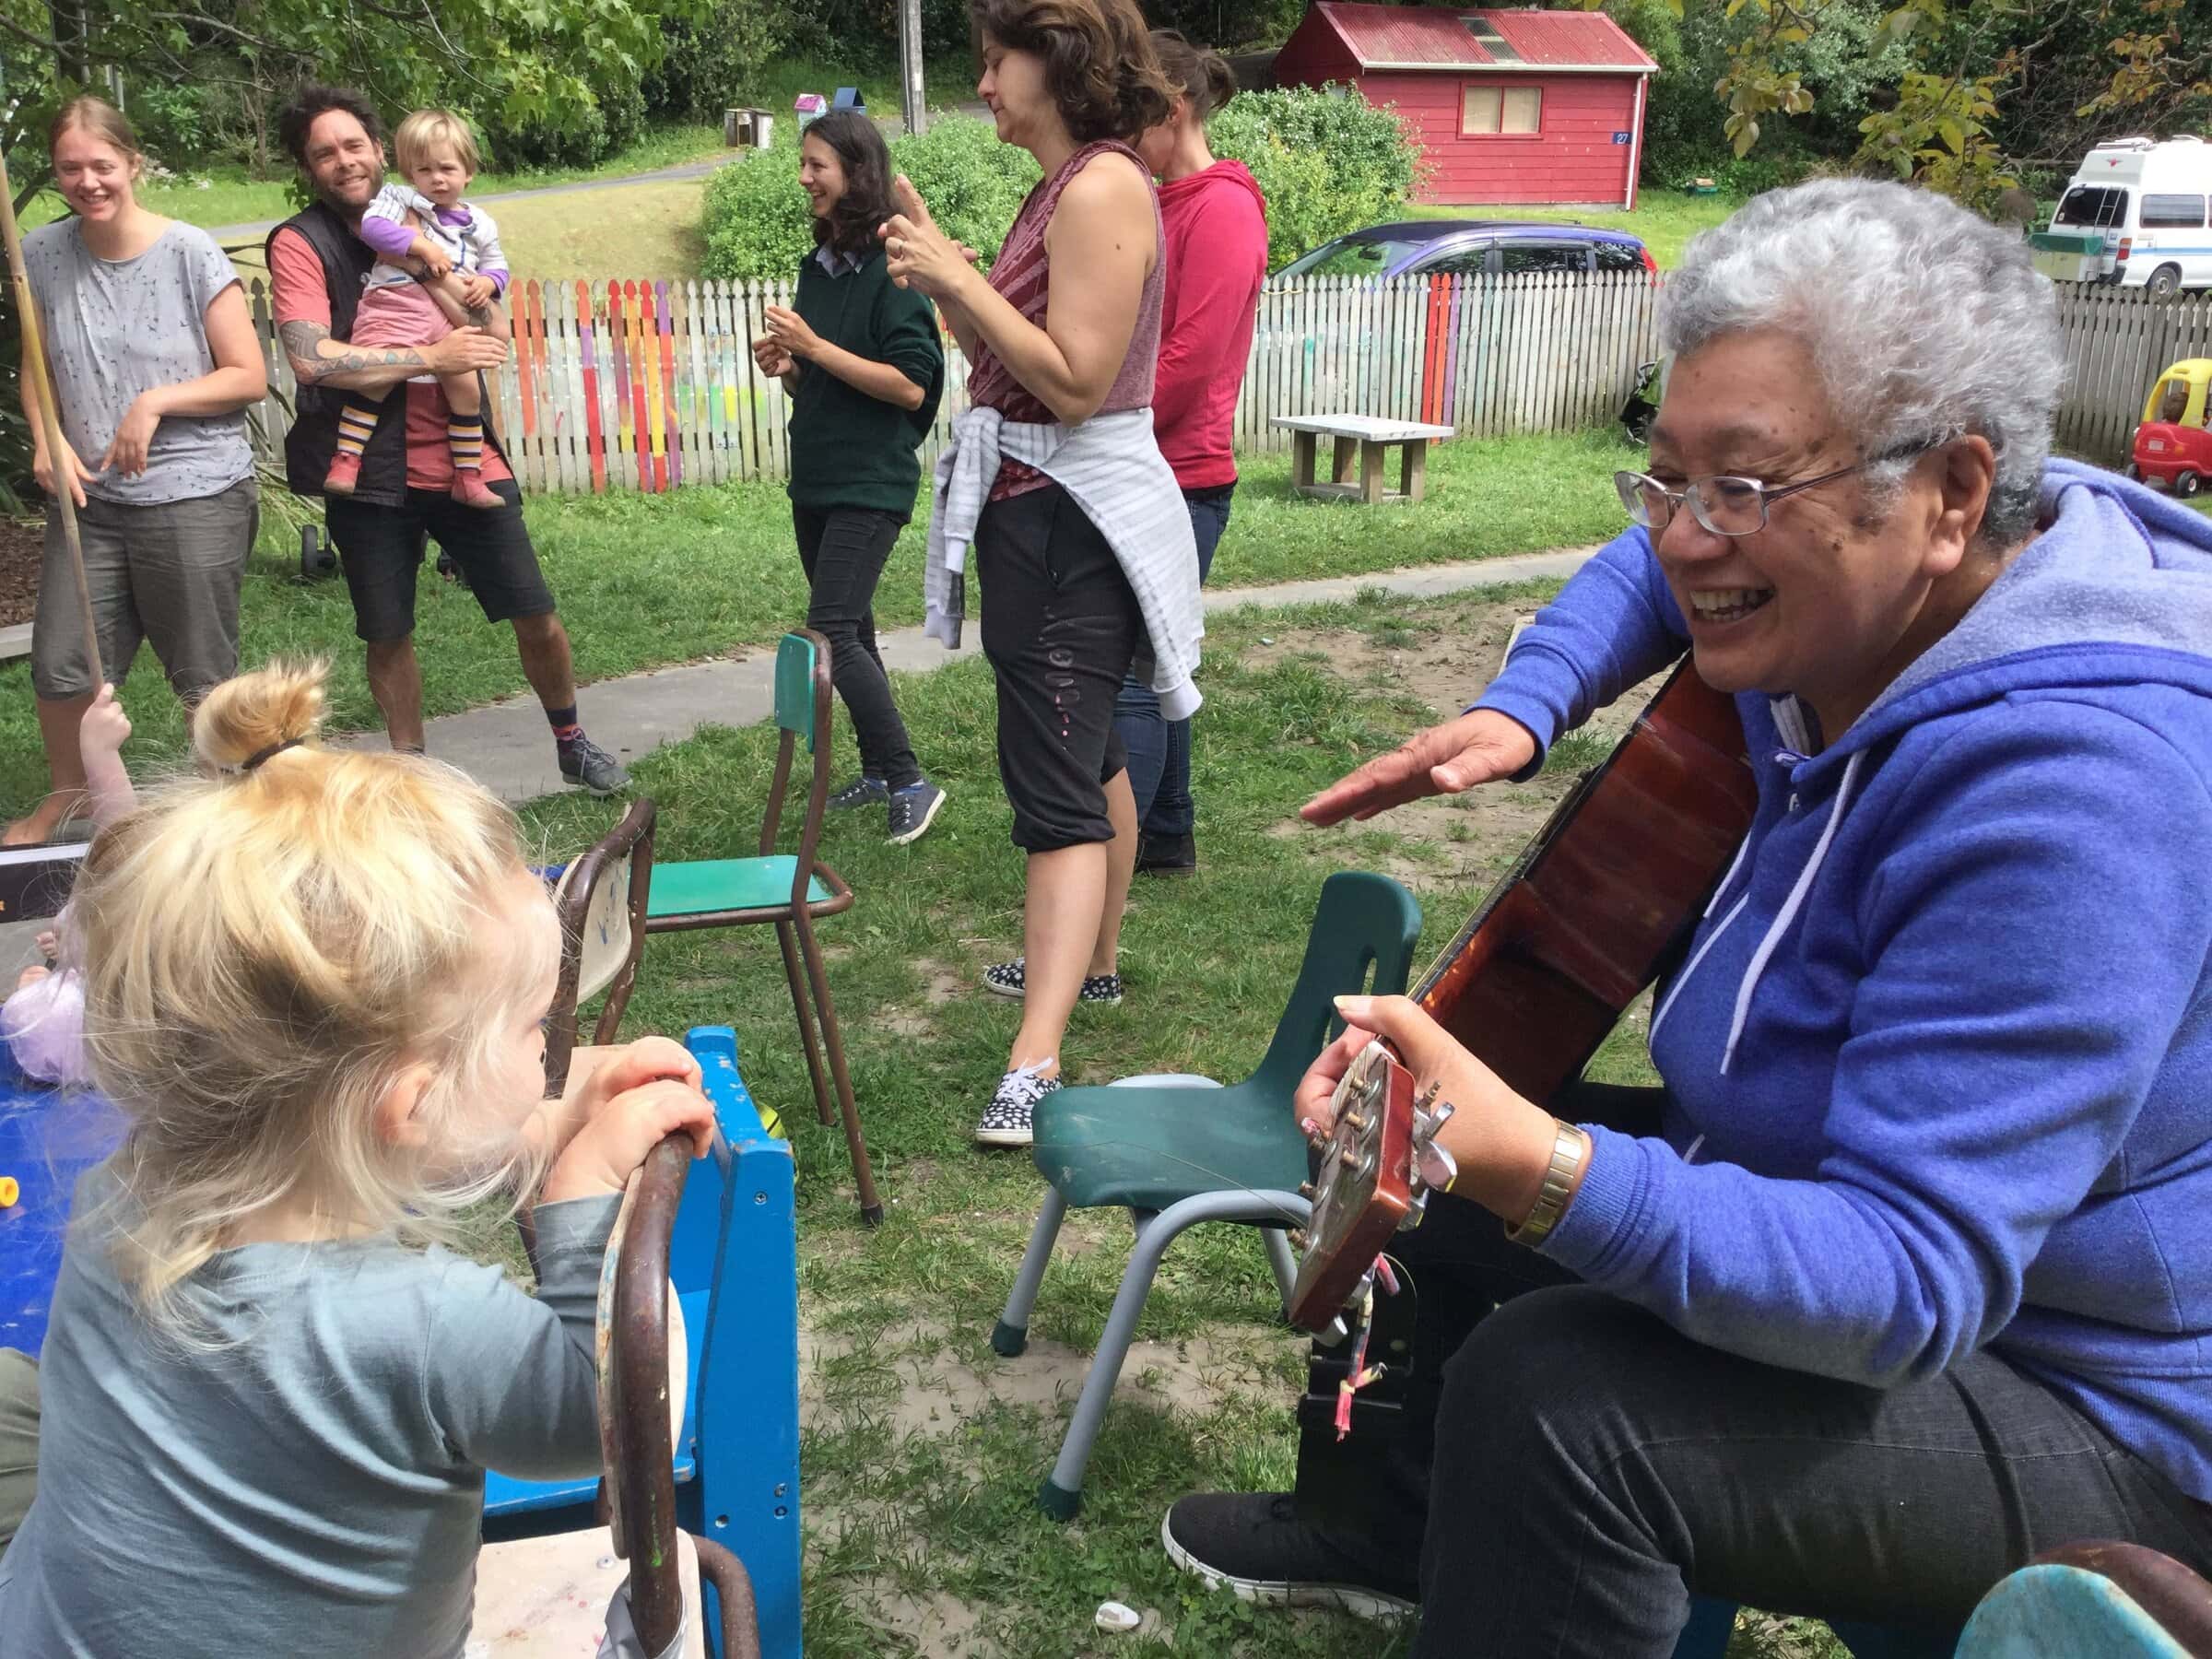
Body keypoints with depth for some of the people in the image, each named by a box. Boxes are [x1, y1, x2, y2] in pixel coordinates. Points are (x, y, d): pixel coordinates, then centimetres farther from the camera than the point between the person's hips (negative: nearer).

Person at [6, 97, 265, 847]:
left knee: (203, 674, 4)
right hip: (90, 501, 4)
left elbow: (249, 378, -6)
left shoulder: (189, 252, -8)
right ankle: (67, 795, 33)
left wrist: (156, 401, -17)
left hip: (196, 497, -4)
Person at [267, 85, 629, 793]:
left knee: (536, 616, 4)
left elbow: (495, 341, 9)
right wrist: (434, 357, -17)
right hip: (371, 473, -2)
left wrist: (438, 281, -11)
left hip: (464, 459, 3)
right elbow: (311, 357, -19)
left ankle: (571, 743, 24)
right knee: (387, 636, 7)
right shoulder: (300, 243, -3)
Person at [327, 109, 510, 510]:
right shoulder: (399, 198, 9)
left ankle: (469, 479, 12)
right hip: (395, 305, -4)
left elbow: (497, 266, 27)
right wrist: (423, 246, -16)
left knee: (466, 389, 1)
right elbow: (372, 224, -9)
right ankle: (345, 461, -12)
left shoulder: (479, 224, 21)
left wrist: (487, 282, 2)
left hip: (450, 318, 4)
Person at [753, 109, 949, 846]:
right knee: (850, 630, 14)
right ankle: (877, 771, 25)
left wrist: (814, 348, -20)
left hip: (871, 485, -9)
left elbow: (912, 385, -20)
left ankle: (909, 782, -6)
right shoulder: (817, 267, 10)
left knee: (833, 633, -14)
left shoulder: (891, 268, -13)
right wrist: (785, 365, -2)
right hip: (814, 480, 9)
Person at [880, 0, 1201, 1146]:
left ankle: (1036, 1065, -16)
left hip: (1071, 521, -10)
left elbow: (1075, 379, -23)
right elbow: (1007, 361, 13)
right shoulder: (1065, 188, 14)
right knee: (1085, 749, 21)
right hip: (1038, 506, 10)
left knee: (1057, 784, -15)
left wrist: (958, 279, -19)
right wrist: (938, 274, 2)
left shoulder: (1103, 190, -17)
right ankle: (1089, 959, 37)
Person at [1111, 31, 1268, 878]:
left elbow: (1193, 357, -19)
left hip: (1178, 481, -9)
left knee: (1130, 674, -9)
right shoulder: (1164, 206, 16)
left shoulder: (1221, 209, -12)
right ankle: (1169, 839, 24)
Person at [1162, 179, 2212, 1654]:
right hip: (1822, 1184, 9)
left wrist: (1549, 1174, -52)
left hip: (2088, 1404, -9)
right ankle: (1399, 1528, 39)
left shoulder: (2066, 786, -35)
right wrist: (1522, 712, -3)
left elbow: (1909, 1279, -38)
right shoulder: (1836, 593, -8)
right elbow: (1656, 569, 16)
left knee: (1550, 1401, -31)